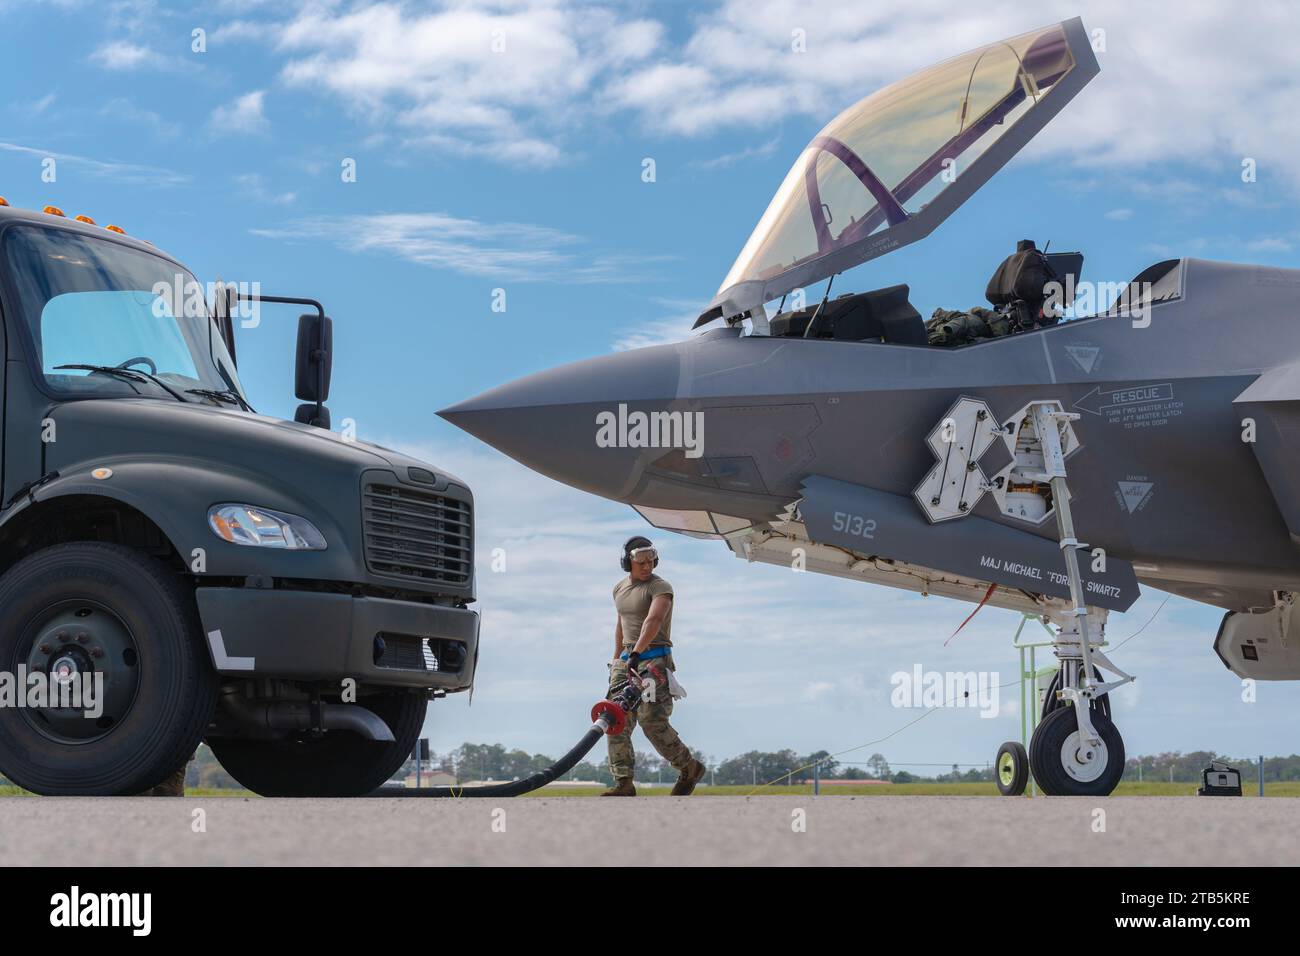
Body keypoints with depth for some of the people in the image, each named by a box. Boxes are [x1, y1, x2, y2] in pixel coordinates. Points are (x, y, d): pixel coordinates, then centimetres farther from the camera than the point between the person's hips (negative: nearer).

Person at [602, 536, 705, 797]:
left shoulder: (660, 587, -8)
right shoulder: (620, 589, 15)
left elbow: (653, 620, -25)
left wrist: (636, 653, -38)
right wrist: (617, 660, 31)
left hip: (653, 658, -7)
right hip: (628, 659, 7)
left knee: (652, 721, -14)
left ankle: (690, 768, 6)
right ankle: (623, 784, -6)